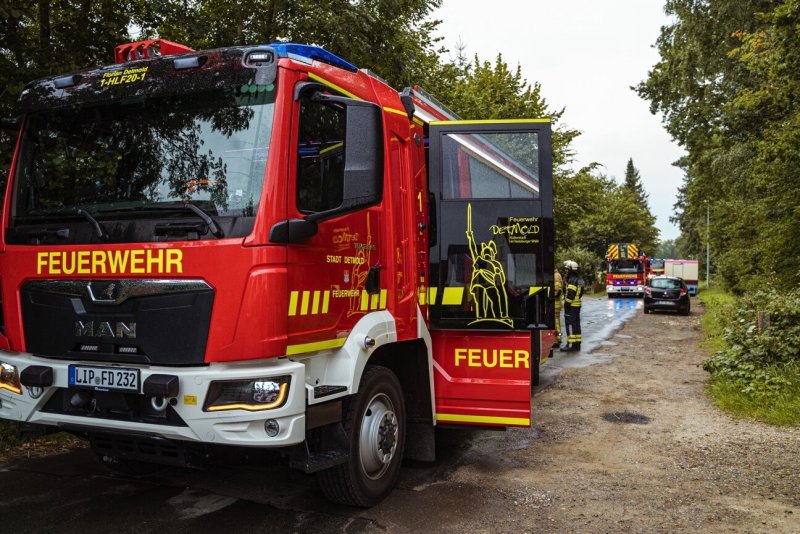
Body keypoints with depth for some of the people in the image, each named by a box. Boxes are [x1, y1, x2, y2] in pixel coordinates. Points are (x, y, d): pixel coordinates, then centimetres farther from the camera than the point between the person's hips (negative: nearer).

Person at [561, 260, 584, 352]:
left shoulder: (572, 280, -18)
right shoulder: (579, 279, 14)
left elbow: (570, 294, -23)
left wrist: (567, 304, -18)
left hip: (571, 306, -10)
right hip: (577, 305, 10)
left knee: (571, 325, -7)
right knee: (576, 324, 14)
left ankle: (571, 345, -6)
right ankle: (577, 344, 20)